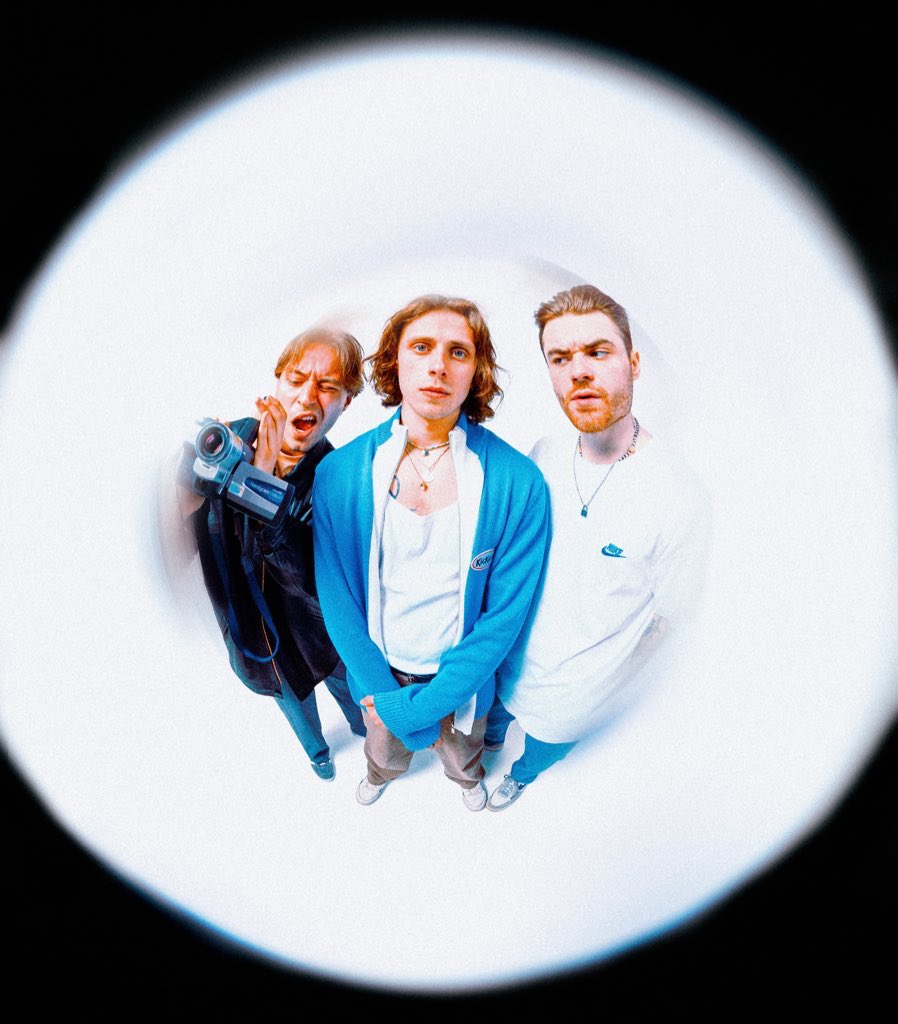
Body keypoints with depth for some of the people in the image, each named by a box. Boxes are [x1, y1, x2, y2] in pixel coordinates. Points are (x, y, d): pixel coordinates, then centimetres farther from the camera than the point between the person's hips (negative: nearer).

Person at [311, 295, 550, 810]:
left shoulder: (519, 482, -23)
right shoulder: (339, 473, -17)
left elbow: (505, 614, -18)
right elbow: (337, 599, -10)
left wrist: (419, 705, -20)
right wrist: (379, 692, -16)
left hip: (461, 676, -1)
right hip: (379, 671, 1)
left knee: (463, 751, 31)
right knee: (385, 748, 32)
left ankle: (467, 777, 67)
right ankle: (382, 773, 69)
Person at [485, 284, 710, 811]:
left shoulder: (679, 494, -28)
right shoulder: (544, 456, -13)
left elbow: (666, 617, -17)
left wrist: (590, 679, -8)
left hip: (571, 693, -3)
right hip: (510, 660, 3)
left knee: (542, 753, 26)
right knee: (497, 712, 32)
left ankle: (521, 777, 60)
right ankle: (492, 739, 66)